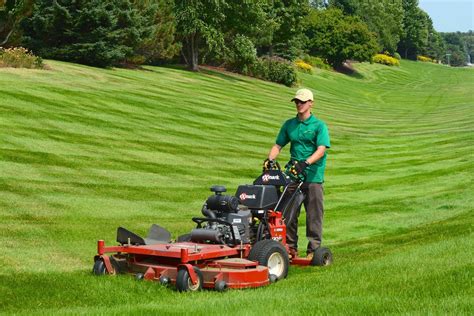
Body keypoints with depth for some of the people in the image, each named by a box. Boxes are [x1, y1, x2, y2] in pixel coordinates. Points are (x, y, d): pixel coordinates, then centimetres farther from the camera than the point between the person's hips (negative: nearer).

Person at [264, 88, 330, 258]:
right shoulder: (289, 125, 13)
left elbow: (321, 149, -13)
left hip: (313, 176, -4)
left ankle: (314, 249, 5)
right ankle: (290, 247, 15)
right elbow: (278, 145, 14)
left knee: (314, 214, -1)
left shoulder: (319, 125, -2)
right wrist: (270, 159, -6)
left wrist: (306, 163, -27)